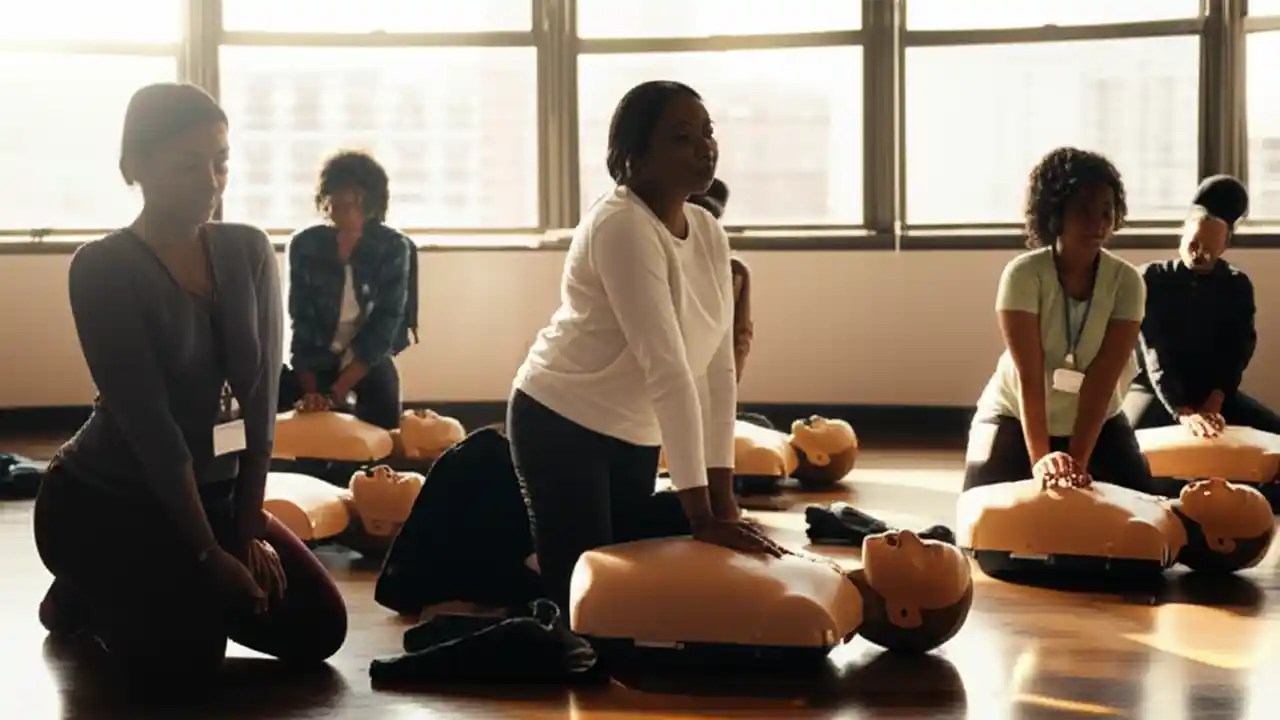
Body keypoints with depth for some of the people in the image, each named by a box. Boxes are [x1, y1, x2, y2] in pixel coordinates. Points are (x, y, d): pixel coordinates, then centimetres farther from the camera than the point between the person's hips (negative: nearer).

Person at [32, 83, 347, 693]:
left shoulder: (249, 252, -1)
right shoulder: (102, 269, -18)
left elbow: (260, 398, -4)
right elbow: (149, 423, -21)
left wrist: (249, 531, -9)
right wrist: (209, 554, -21)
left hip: (214, 493, 6)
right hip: (104, 499, -5)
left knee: (318, 629, -4)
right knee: (184, 662, -20)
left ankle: (184, 591, 20)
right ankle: (85, 597, 11)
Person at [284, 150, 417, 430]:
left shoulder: (393, 247, -15)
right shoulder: (305, 244, -11)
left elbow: (385, 324, -17)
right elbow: (300, 320, -9)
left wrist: (336, 392, -24)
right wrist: (310, 390, -20)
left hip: (369, 357, -1)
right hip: (317, 357, 1)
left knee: (382, 428, -16)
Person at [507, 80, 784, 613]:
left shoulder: (709, 234, 1)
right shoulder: (620, 226, -24)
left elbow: (718, 366, -2)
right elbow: (667, 369, -29)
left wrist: (723, 497, -7)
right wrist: (701, 515, -31)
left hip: (633, 434, 8)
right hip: (561, 425, -8)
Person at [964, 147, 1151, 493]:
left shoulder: (1126, 281, -16)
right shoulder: (1023, 274, -22)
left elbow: (1103, 377, -23)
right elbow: (1029, 376, -29)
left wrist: (1078, 460, -32)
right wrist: (1039, 458, -40)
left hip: (1097, 422, 2)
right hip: (1015, 419, -2)